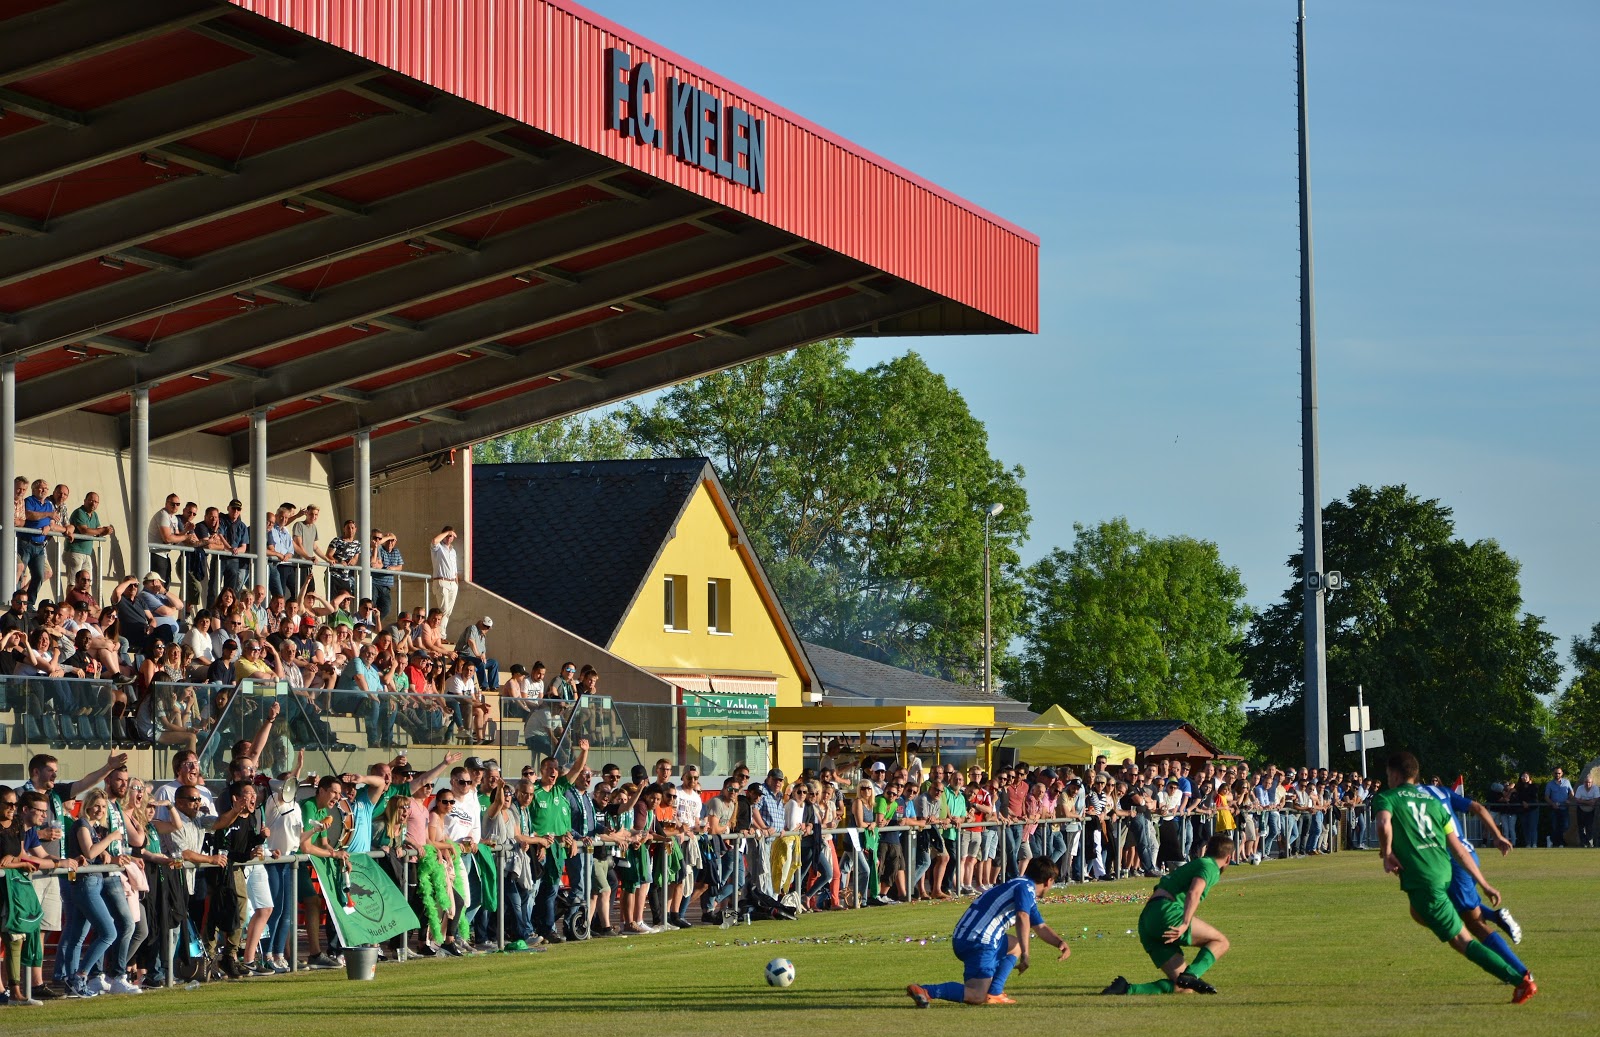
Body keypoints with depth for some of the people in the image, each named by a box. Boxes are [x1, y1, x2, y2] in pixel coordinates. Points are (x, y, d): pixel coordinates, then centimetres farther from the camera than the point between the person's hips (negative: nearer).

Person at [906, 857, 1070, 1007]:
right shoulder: (1026, 888, -3)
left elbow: (1041, 928, 38)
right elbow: (1023, 917, -22)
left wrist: (1061, 943, 22)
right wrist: (1024, 955, -27)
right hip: (979, 942, -10)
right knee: (977, 997, -8)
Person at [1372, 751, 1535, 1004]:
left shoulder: (1386, 798, 4)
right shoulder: (1433, 801, 20)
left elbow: (1385, 825, -21)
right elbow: (1459, 849, 16)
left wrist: (1386, 854, -3)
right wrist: (1485, 884, 16)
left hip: (1421, 880, -7)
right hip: (1445, 874, 7)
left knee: (1462, 940, -6)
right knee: (1420, 914, 37)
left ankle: (1521, 981, -16)